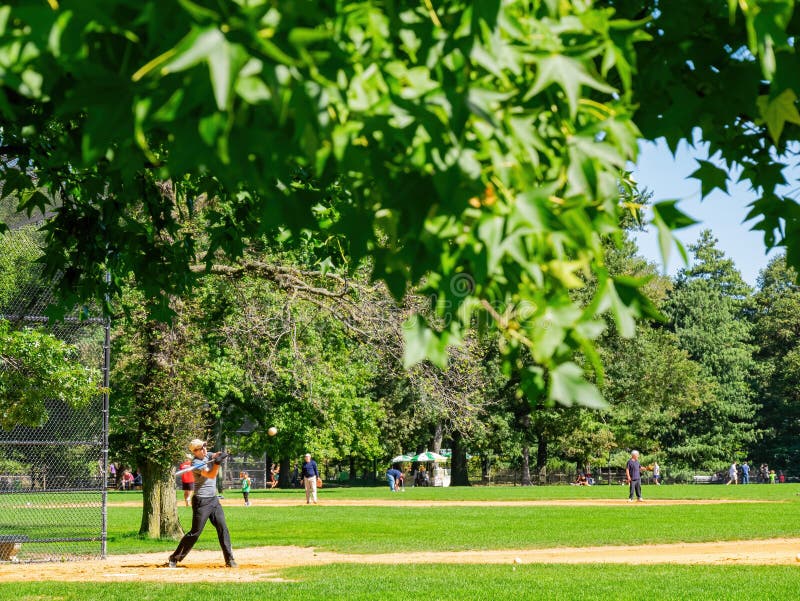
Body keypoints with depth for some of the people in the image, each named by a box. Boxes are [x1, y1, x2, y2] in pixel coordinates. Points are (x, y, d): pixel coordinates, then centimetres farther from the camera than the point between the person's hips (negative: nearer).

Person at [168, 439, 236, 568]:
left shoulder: (208, 455, 8)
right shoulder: (196, 463, -17)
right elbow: (211, 475, -25)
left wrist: (216, 456, -25)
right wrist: (217, 462, -35)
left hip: (214, 499, 8)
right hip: (201, 501, -7)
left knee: (223, 528, 1)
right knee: (195, 532, -6)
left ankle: (229, 559, 5)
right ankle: (174, 558, 2)